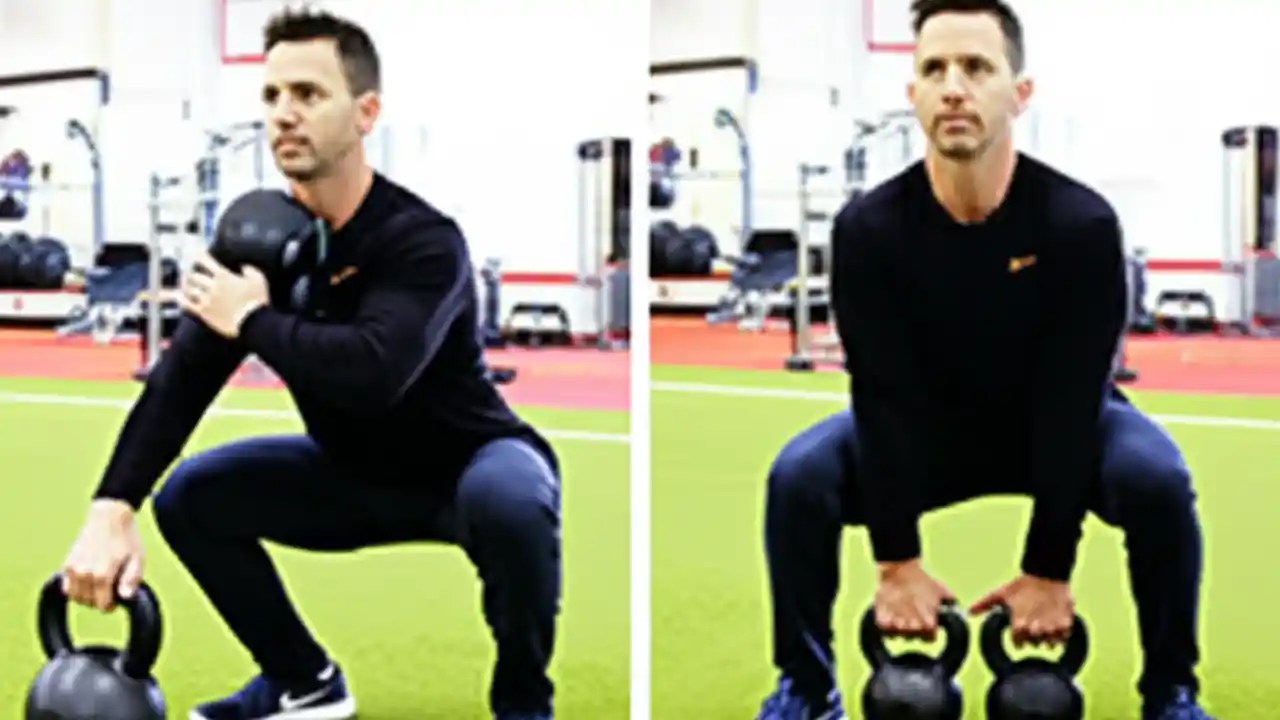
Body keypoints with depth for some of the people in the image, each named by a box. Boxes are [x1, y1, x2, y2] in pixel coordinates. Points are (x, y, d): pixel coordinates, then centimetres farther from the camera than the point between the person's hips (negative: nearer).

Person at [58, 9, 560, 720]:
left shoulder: (421, 240, -30)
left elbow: (372, 372, -48)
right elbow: (180, 378, -18)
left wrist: (254, 320, -31)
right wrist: (111, 512, -31)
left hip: (467, 464, -6)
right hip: (357, 472, 6)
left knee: (508, 501, -40)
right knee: (189, 495, -6)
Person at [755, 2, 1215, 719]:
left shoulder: (1080, 224, -28)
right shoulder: (869, 228, -24)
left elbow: (1070, 404, -28)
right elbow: (885, 401, -23)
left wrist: (1049, 571, -28)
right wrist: (897, 562, -25)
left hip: (1059, 422, -1)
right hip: (928, 425, 1)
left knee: (1157, 480, -32)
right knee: (799, 477, -26)